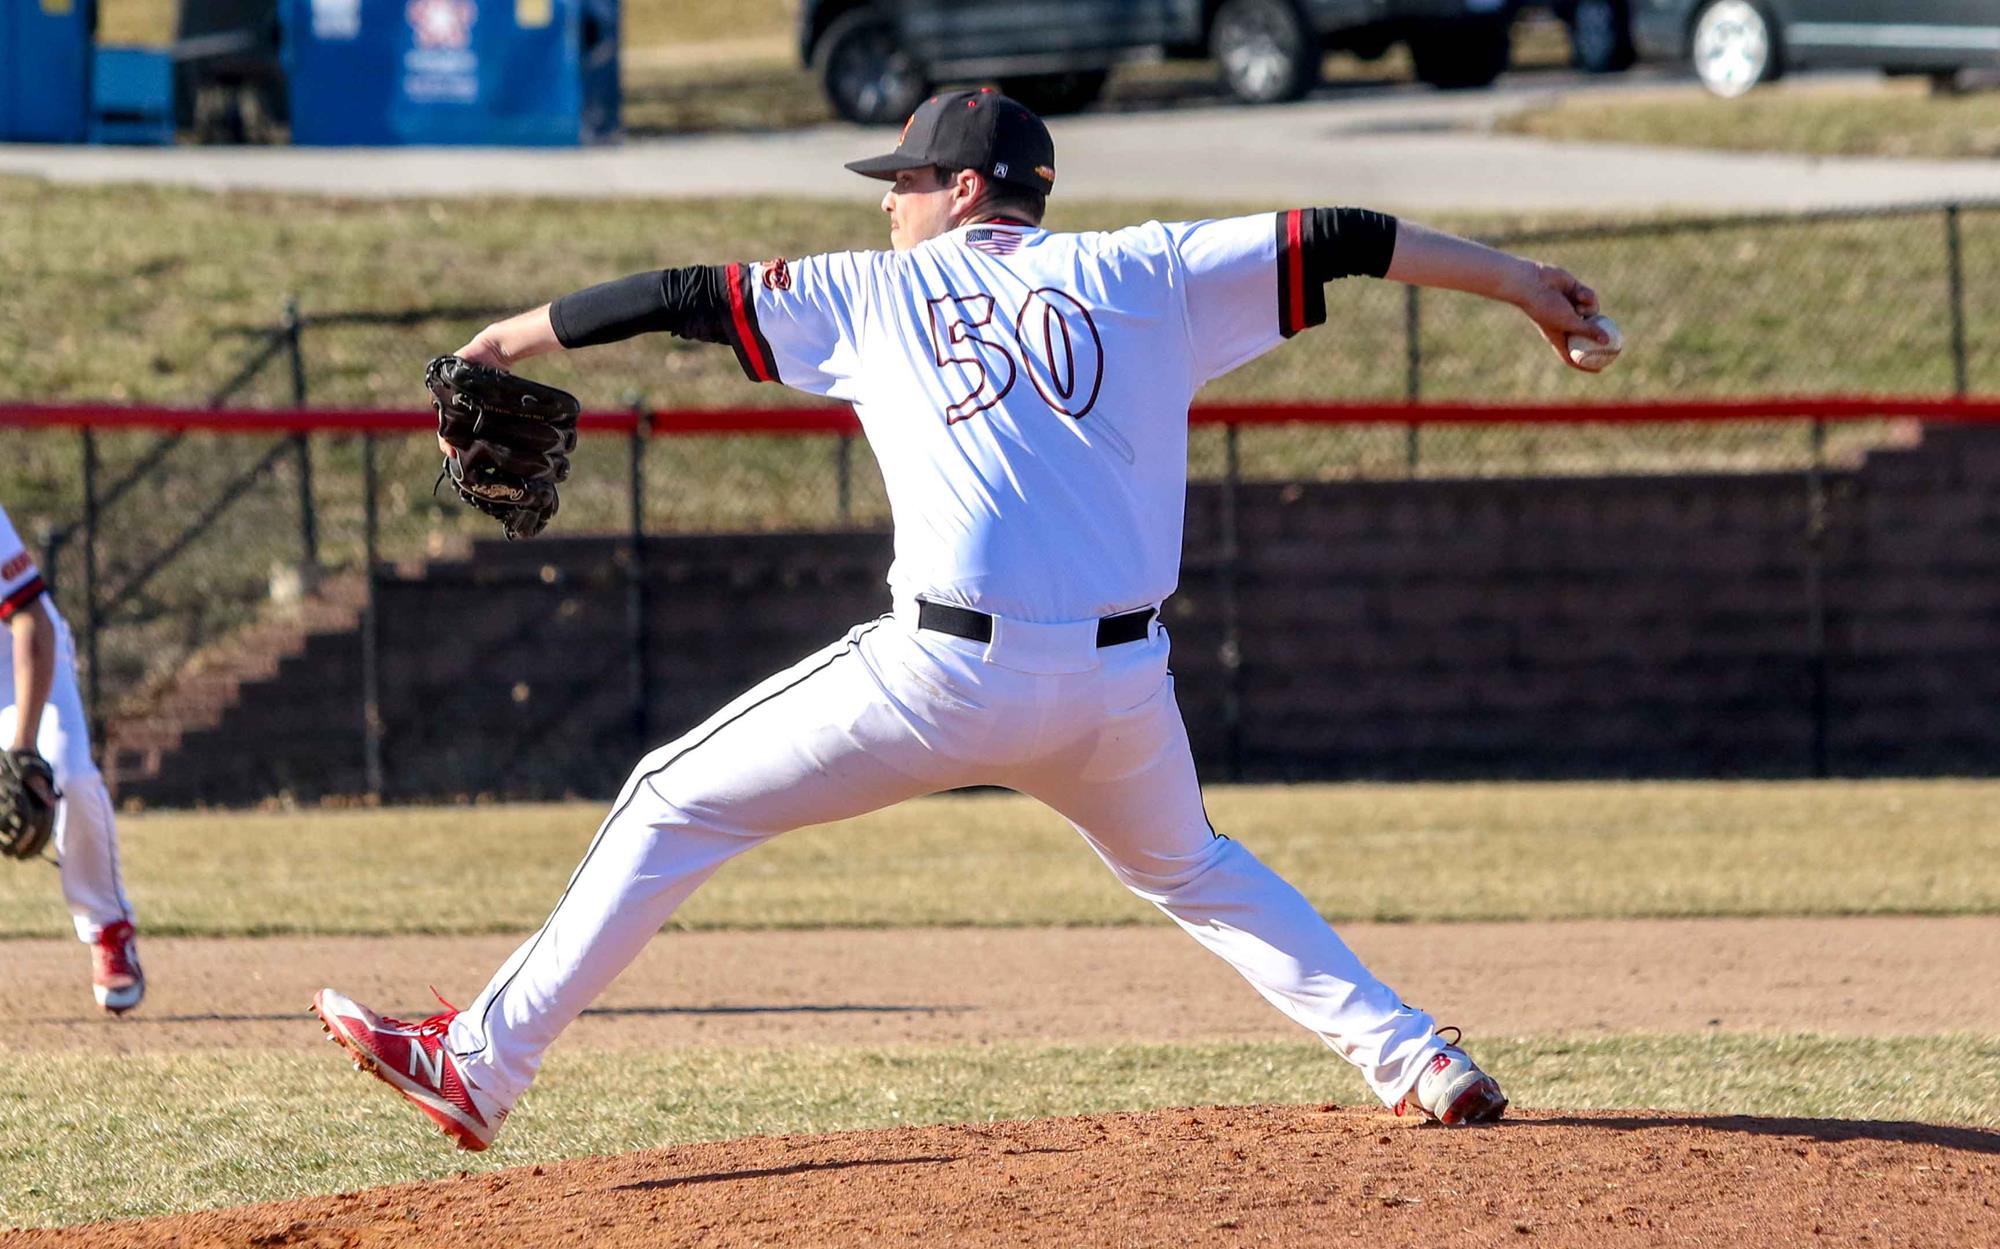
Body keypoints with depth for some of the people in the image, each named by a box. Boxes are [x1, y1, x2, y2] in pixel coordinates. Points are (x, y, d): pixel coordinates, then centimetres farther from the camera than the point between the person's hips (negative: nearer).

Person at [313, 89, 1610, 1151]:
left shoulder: (874, 294, 10)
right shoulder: (1141, 276, 12)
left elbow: (683, 297, 14)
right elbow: (1334, 240, 12)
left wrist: (509, 338, 25)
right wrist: (1517, 278, 20)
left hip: (951, 672, -3)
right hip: (1122, 680, 3)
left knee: (675, 807, 10)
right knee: (1191, 869, 32)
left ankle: (481, 1065, 8)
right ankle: (1415, 1059, 20)